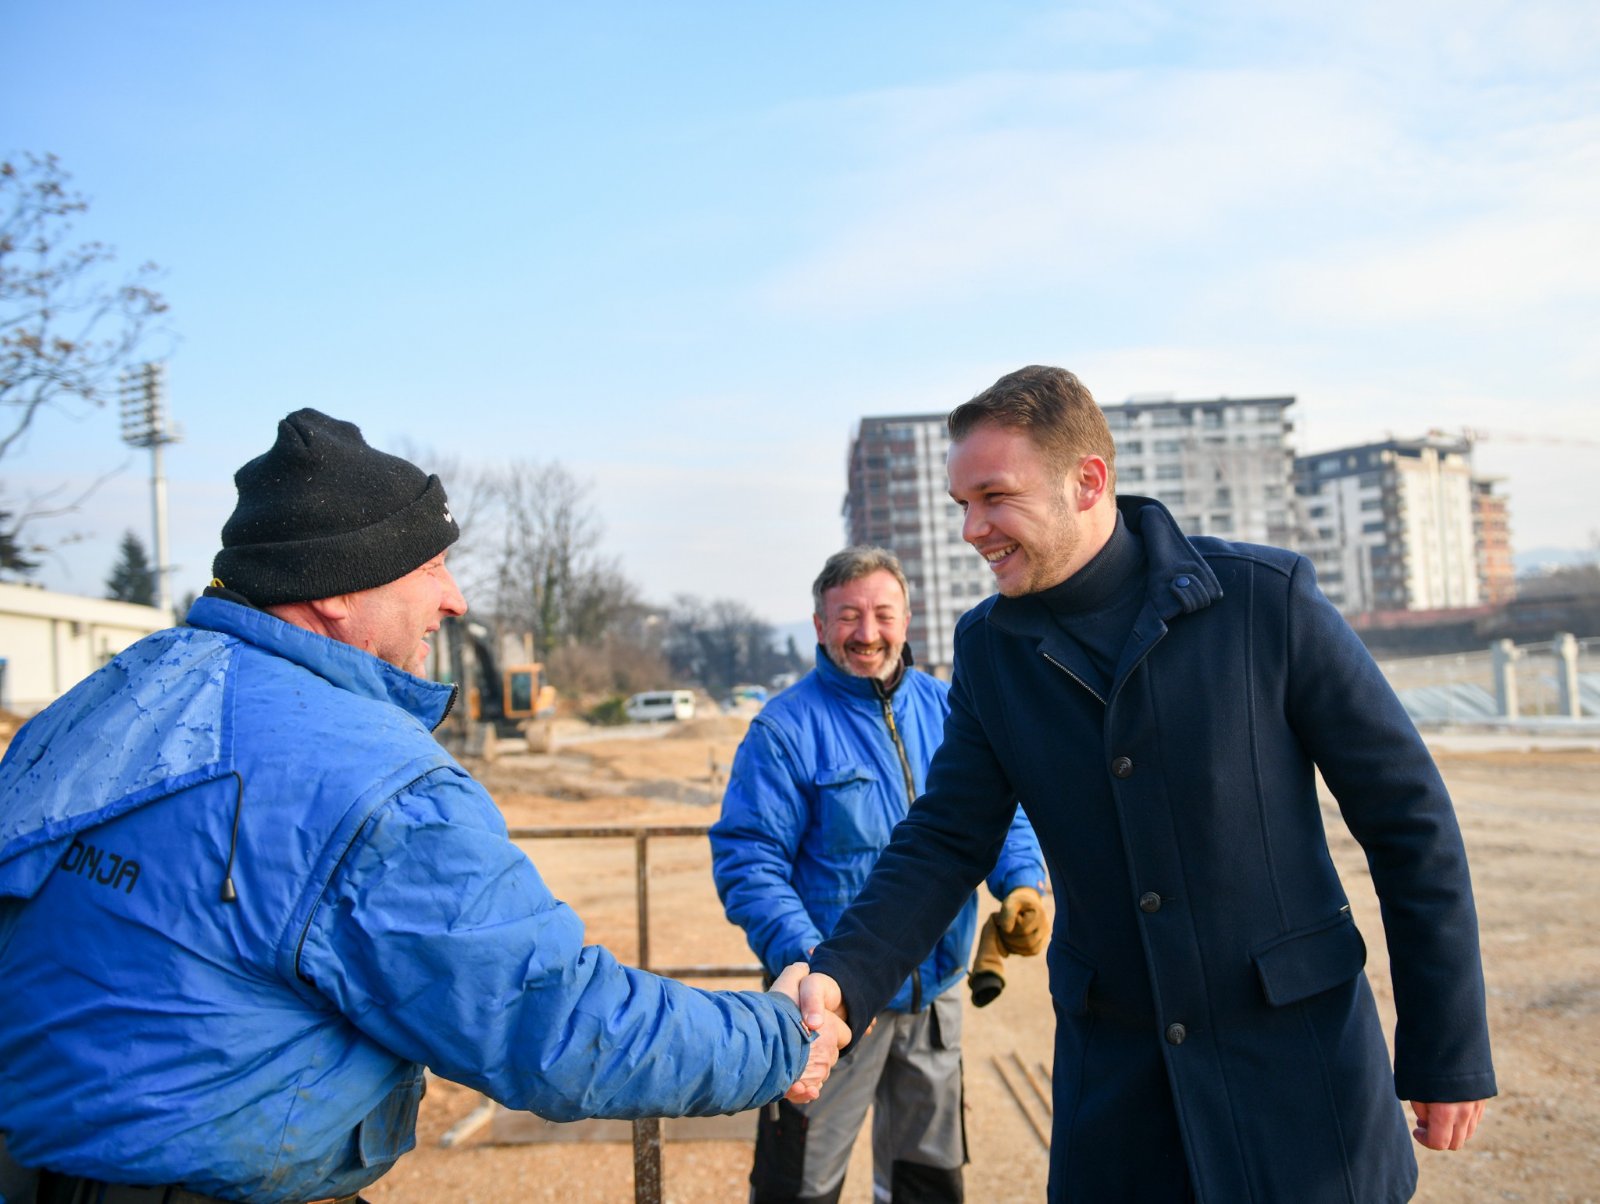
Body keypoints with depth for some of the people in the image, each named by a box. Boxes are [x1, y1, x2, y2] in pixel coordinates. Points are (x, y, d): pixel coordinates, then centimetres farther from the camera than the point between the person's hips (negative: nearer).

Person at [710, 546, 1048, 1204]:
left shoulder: (945, 708, 2)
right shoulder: (785, 729, -14)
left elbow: (1000, 811, 5)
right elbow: (748, 863, -18)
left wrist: (1021, 881, -16)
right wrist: (808, 962, -31)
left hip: (936, 993, 5)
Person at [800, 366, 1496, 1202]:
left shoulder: (1267, 598, -13)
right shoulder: (988, 648, -2)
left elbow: (1407, 815, -8)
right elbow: (944, 844, -2)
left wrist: (1450, 1053, -6)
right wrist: (842, 978, -19)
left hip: (1293, 1048, -3)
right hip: (1113, 1068, 3)